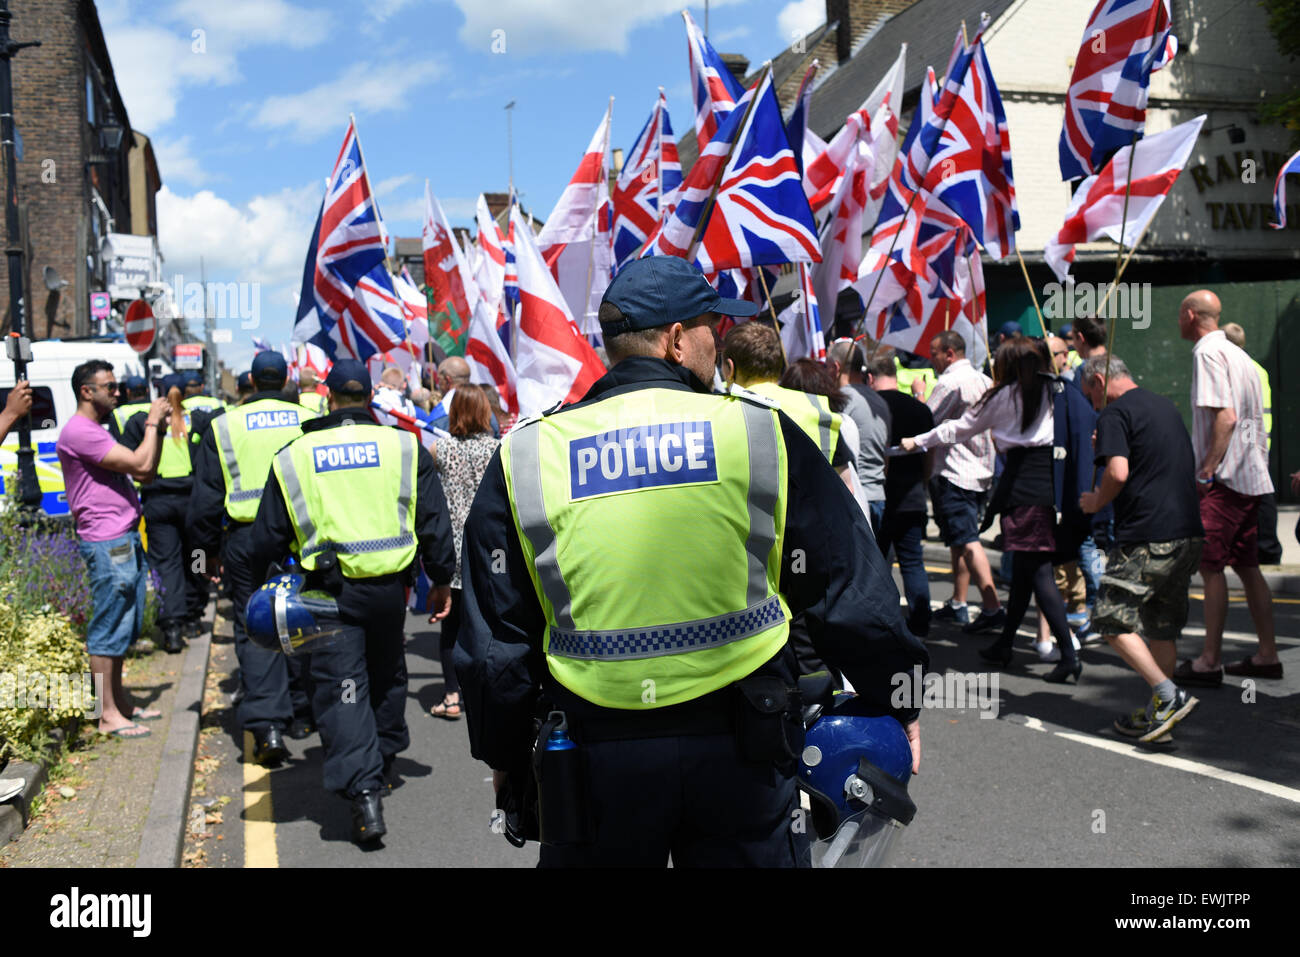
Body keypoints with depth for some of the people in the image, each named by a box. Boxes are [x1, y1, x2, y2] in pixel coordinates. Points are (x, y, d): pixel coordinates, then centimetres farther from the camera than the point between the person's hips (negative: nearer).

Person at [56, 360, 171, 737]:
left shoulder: (96, 432, 20)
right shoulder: (78, 432, -14)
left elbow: (146, 474, 17)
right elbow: (141, 465, -20)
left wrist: (158, 427, 9)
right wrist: (152, 424, -6)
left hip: (125, 539, 10)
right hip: (106, 543, -10)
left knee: (123, 626, 16)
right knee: (108, 628, -4)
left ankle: (120, 701, 25)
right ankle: (108, 714, 2)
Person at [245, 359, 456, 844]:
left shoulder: (293, 456, 3)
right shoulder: (404, 446, 2)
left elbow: (267, 536, 7)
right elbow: (434, 521, 4)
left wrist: (264, 587, 21)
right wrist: (441, 580, 13)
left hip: (329, 590, -2)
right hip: (389, 586, 2)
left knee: (340, 687, -1)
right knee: (387, 677, 20)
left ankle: (364, 791, -12)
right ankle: (382, 763, 37)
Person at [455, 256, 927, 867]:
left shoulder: (524, 459, -2)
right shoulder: (762, 432, -5)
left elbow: (495, 636, 4)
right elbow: (851, 588, 2)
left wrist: (504, 756, 18)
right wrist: (896, 703, 17)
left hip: (596, 753, 2)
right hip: (741, 747, -1)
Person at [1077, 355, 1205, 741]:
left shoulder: (1115, 413, -7)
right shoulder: (1167, 406, 20)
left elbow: (1118, 472, -21)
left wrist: (1096, 502, -3)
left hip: (1146, 537, -9)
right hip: (1188, 533, 9)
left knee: (1112, 620, -1)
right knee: (1162, 626, 14)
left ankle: (1168, 695, -10)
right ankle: (1157, 713, 19)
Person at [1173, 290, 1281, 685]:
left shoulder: (1207, 352, -11)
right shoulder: (1236, 353, 18)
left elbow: (1226, 416, -21)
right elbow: (1253, 418, 20)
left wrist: (1206, 472, -20)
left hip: (1225, 476, -9)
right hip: (1251, 474, 9)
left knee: (1210, 565, -6)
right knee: (1246, 566, 13)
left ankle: (1209, 663, -4)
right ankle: (1267, 655, 18)